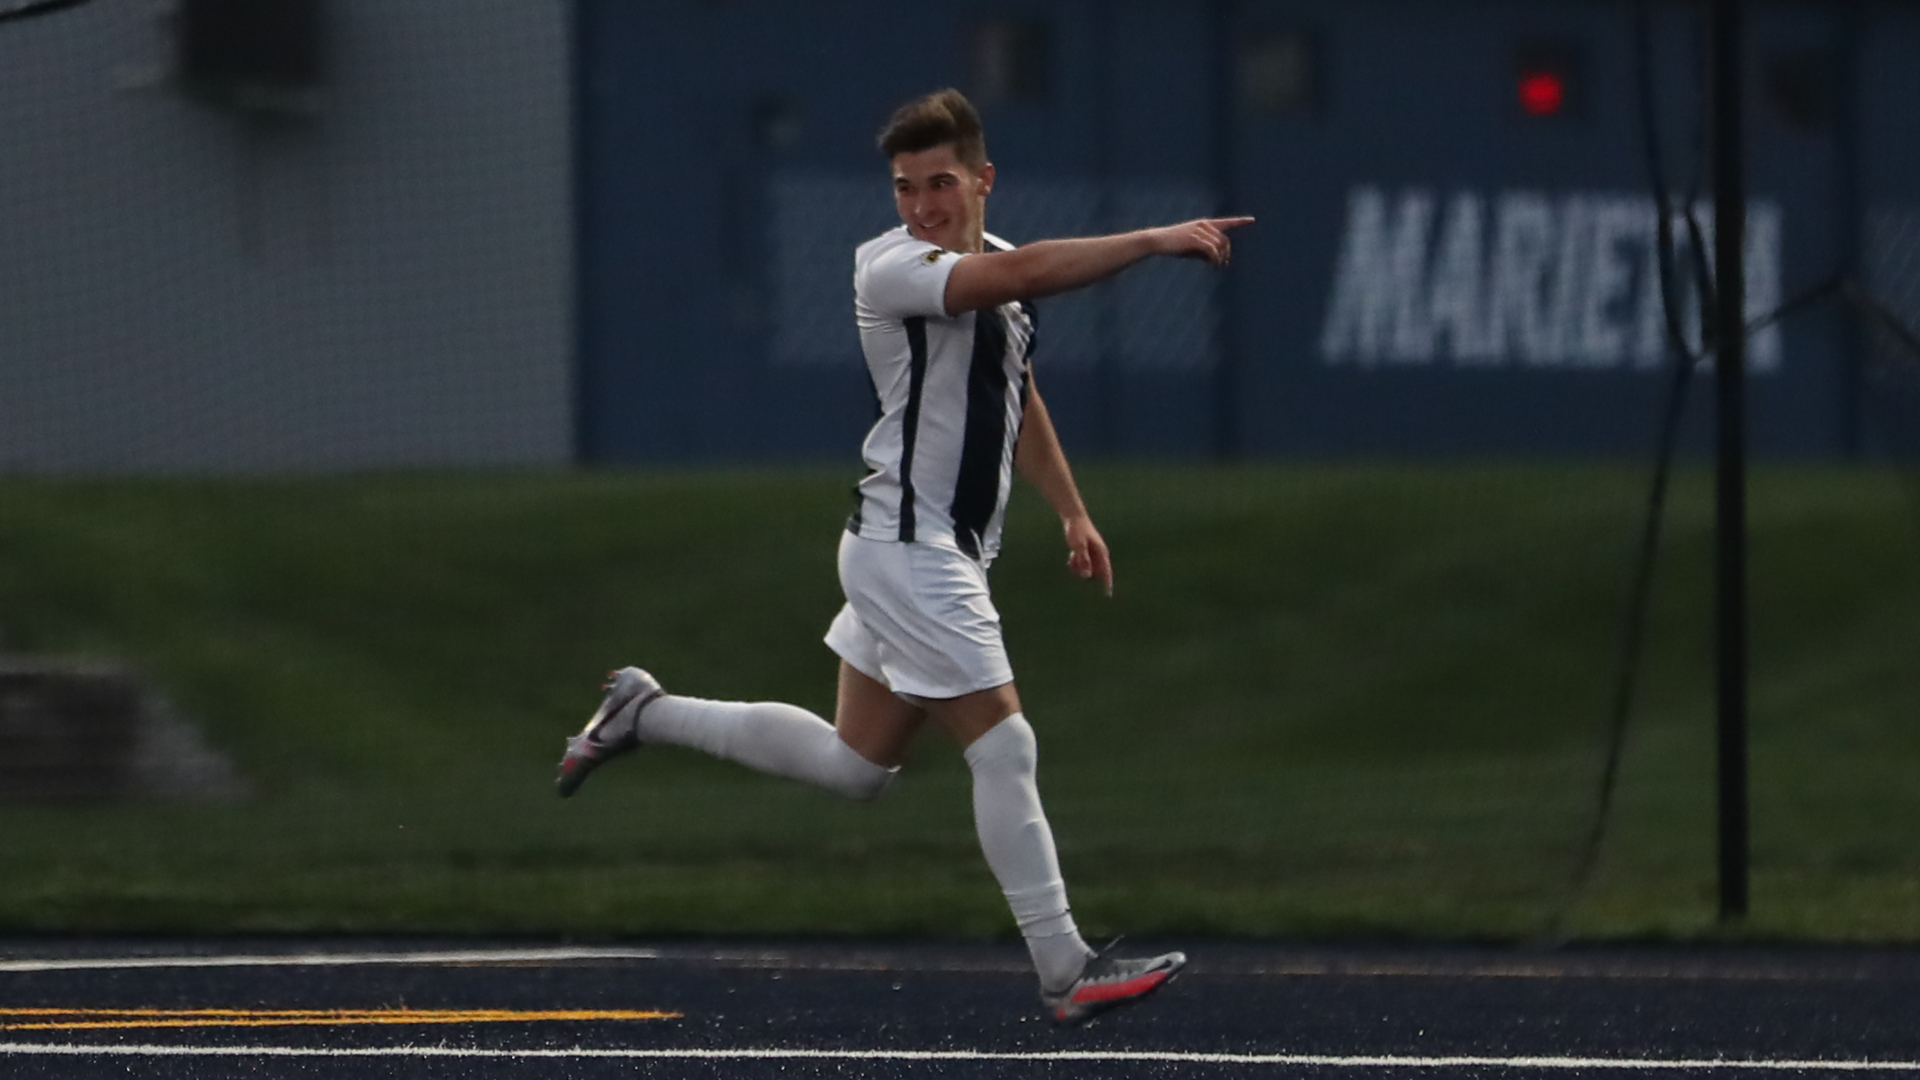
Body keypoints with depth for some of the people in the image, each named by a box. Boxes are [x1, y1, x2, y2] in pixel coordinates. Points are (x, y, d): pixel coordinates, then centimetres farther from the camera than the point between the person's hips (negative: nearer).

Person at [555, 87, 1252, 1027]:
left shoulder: (996, 267, 12)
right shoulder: (891, 269, -16)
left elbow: (1020, 403, 28)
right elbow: (1020, 274, -34)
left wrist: (1072, 512, 25)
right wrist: (1154, 241, -37)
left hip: (949, 552, 9)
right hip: (906, 545, -9)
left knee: (854, 765, 17)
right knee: (1003, 748, -10)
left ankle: (647, 712, 29)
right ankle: (1065, 973, -6)